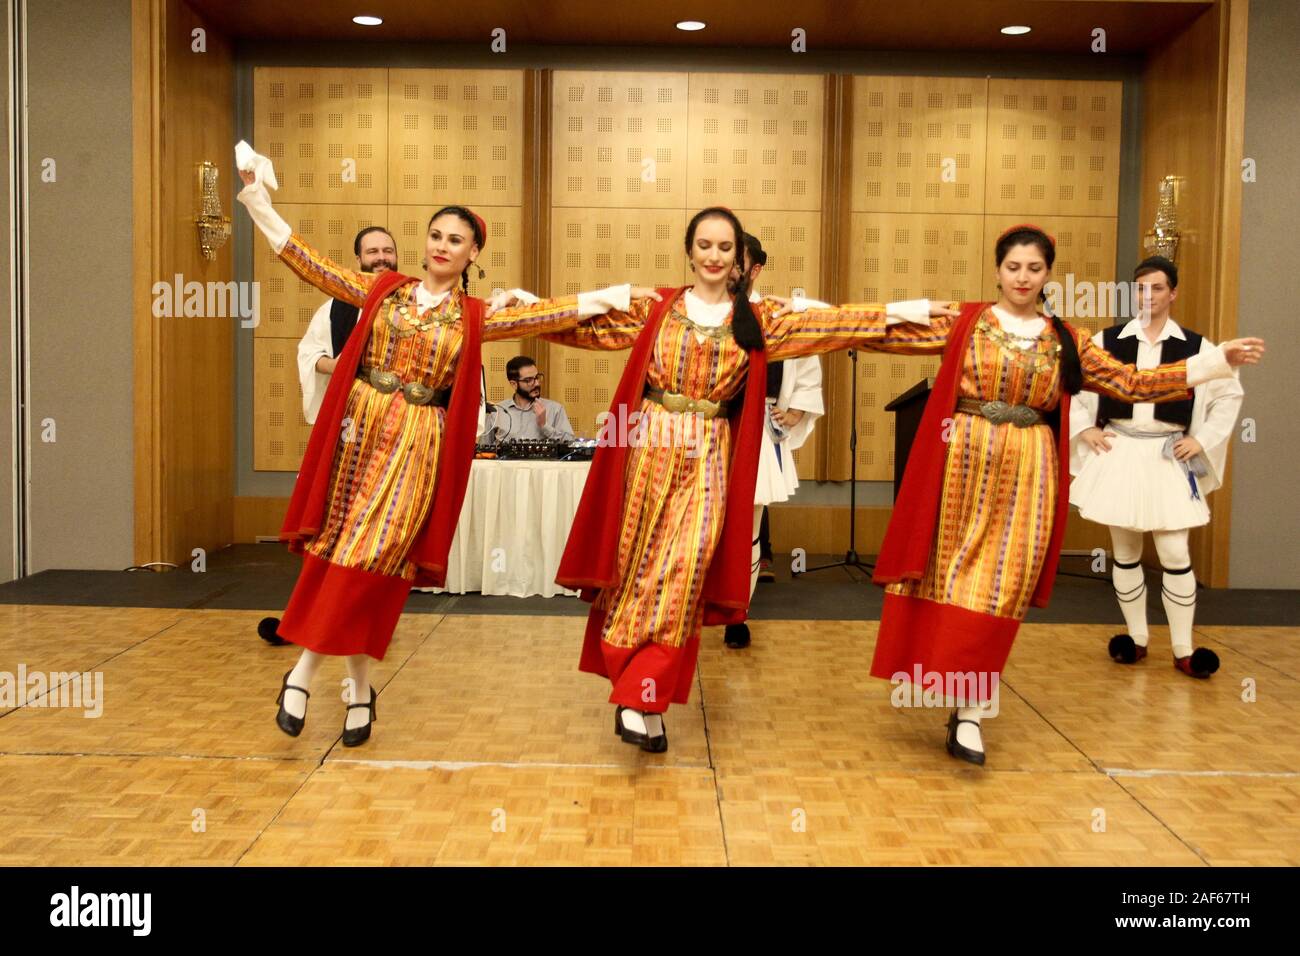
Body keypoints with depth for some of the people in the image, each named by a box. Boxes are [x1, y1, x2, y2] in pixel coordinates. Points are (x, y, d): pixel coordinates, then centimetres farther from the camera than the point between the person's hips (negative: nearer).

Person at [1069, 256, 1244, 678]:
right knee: (1124, 552, 9)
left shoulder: (1195, 347, 0)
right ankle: (1137, 638, 24)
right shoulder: (1107, 341, 1)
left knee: (1175, 554, -4)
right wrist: (1084, 428, 1)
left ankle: (1183, 650, 8)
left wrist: (1203, 439, 1)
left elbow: (1230, 394, 9)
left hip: (1167, 458, -1)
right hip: (1118, 455, 1)